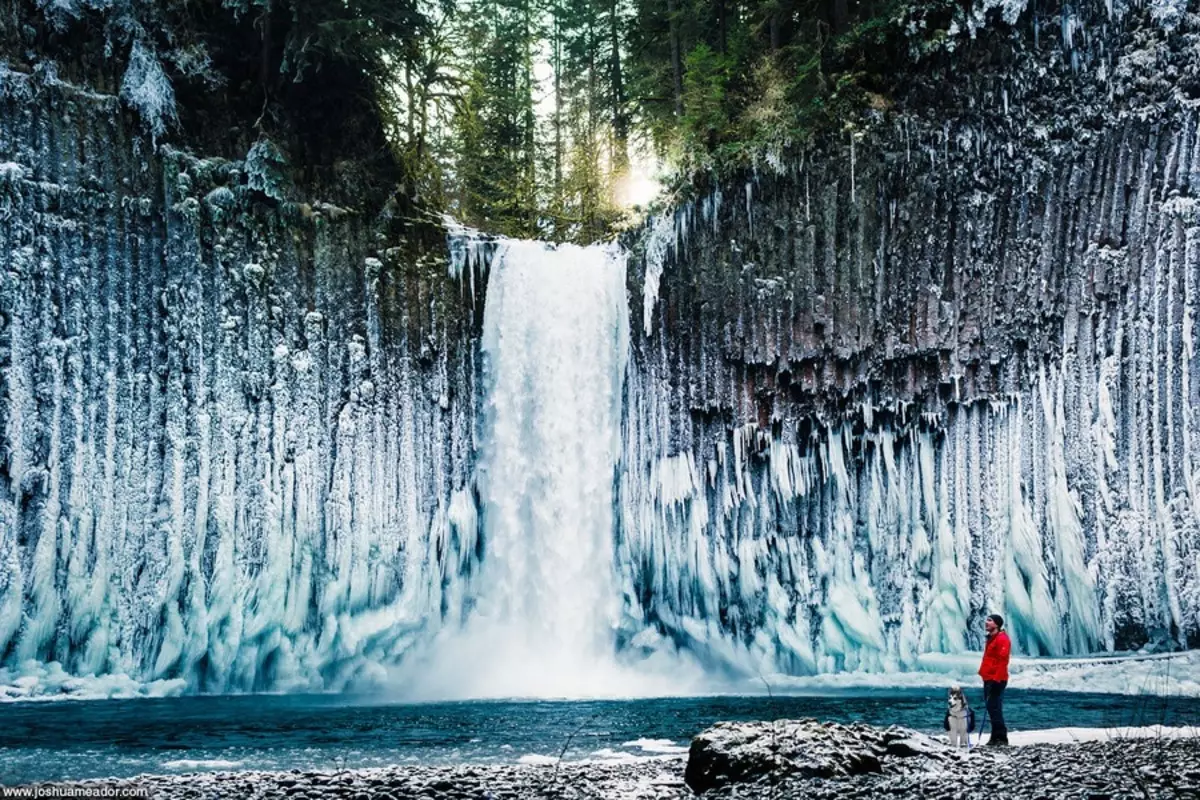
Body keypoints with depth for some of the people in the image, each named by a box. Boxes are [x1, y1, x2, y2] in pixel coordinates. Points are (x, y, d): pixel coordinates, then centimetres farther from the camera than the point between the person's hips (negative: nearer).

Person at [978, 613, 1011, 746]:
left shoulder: (1002, 639, -14)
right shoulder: (991, 638, 18)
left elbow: (1002, 660, -21)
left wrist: (996, 679, -24)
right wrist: (984, 674, 22)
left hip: (996, 680, -10)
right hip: (989, 679, 10)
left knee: (995, 708, -11)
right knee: (991, 707, 11)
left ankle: (1001, 738, -9)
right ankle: (995, 737, 16)